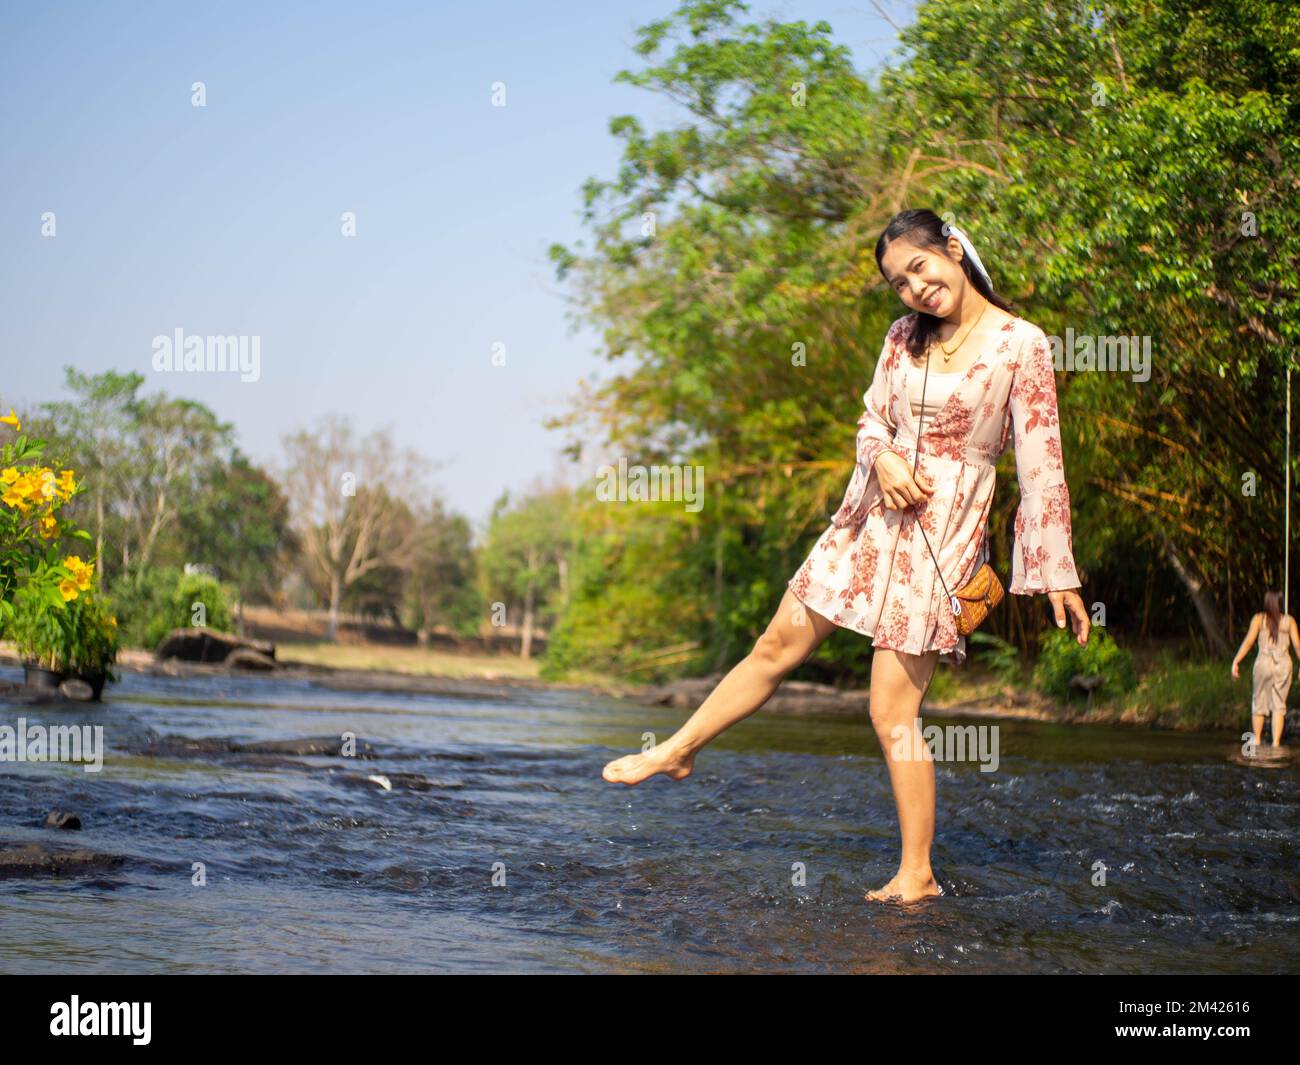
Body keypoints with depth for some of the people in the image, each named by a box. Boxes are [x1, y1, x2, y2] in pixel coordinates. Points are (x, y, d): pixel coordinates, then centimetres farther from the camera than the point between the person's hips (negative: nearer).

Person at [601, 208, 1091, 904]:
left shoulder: (1020, 344, -9)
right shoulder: (903, 337, 8)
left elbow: (1041, 463, -8)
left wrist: (1057, 575, -8)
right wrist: (883, 458, -9)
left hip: (945, 533, -5)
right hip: (871, 516, 5)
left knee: (892, 710, -7)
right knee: (778, 644, 12)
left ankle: (917, 875, 3)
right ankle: (677, 750, 29)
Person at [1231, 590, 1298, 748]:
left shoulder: (1259, 619, 0)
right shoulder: (1289, 620, 4)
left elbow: (1248, 641, -9)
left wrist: (1235, 662, -11)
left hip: (1264, 664, -1)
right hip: (1283, 665, 1)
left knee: (1259, 704, 14)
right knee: (1279, 705, 3)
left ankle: (1256, 741, 19)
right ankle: (1276, 742, -9)